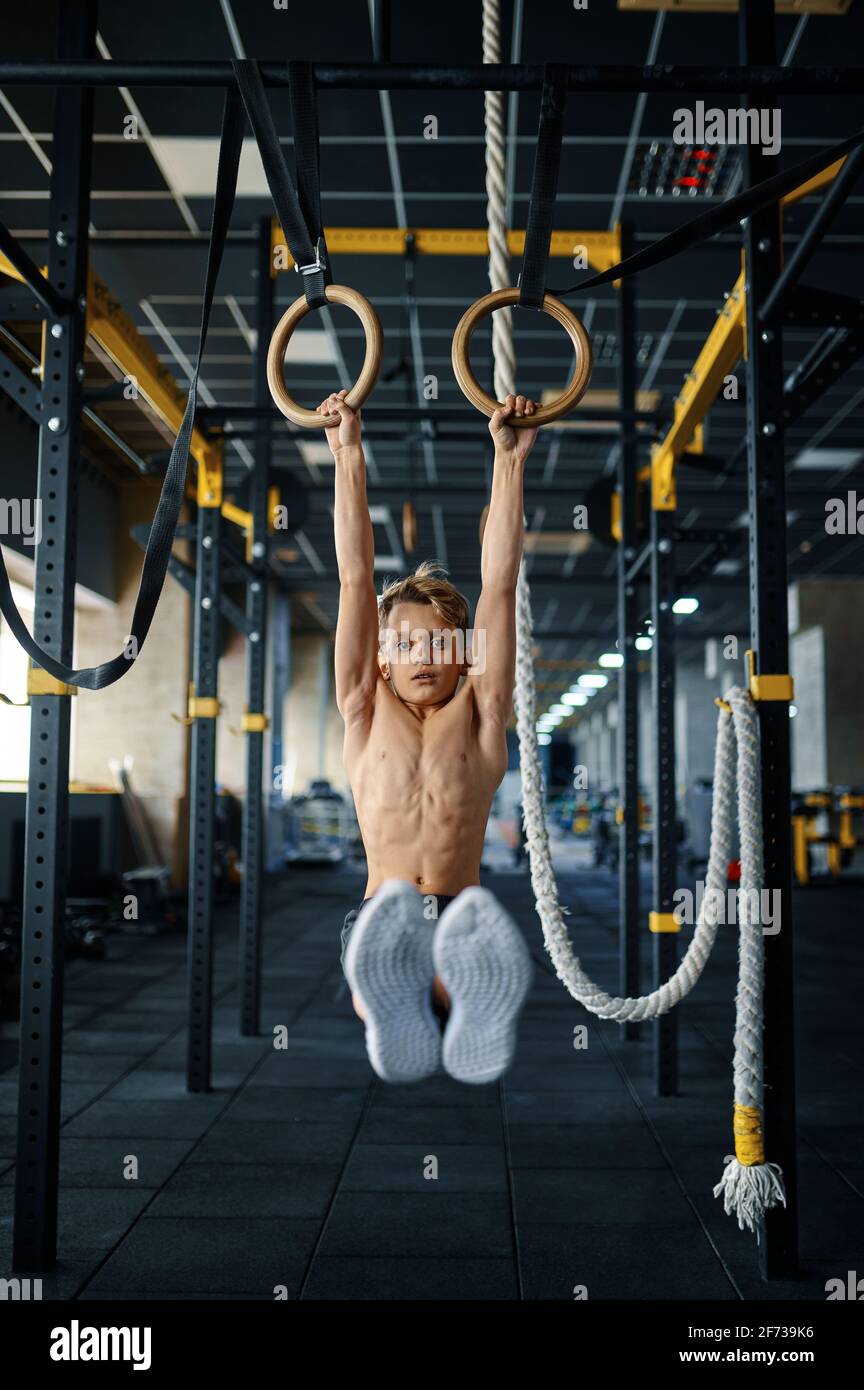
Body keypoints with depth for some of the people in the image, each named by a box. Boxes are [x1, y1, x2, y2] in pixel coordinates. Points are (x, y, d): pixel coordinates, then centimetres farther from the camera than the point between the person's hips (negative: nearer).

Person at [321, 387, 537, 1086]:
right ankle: (397, 1011, -65)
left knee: (478, 942, -38)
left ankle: (477, 1010, -65)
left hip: (459, 908, 1)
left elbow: (499, 585, 11)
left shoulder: (479, 717, 16)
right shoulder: (367, 716, 17)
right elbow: (356, 582, 13)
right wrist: (348, 457, 12)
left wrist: (510, 460, 10)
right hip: (378, 912, 0)